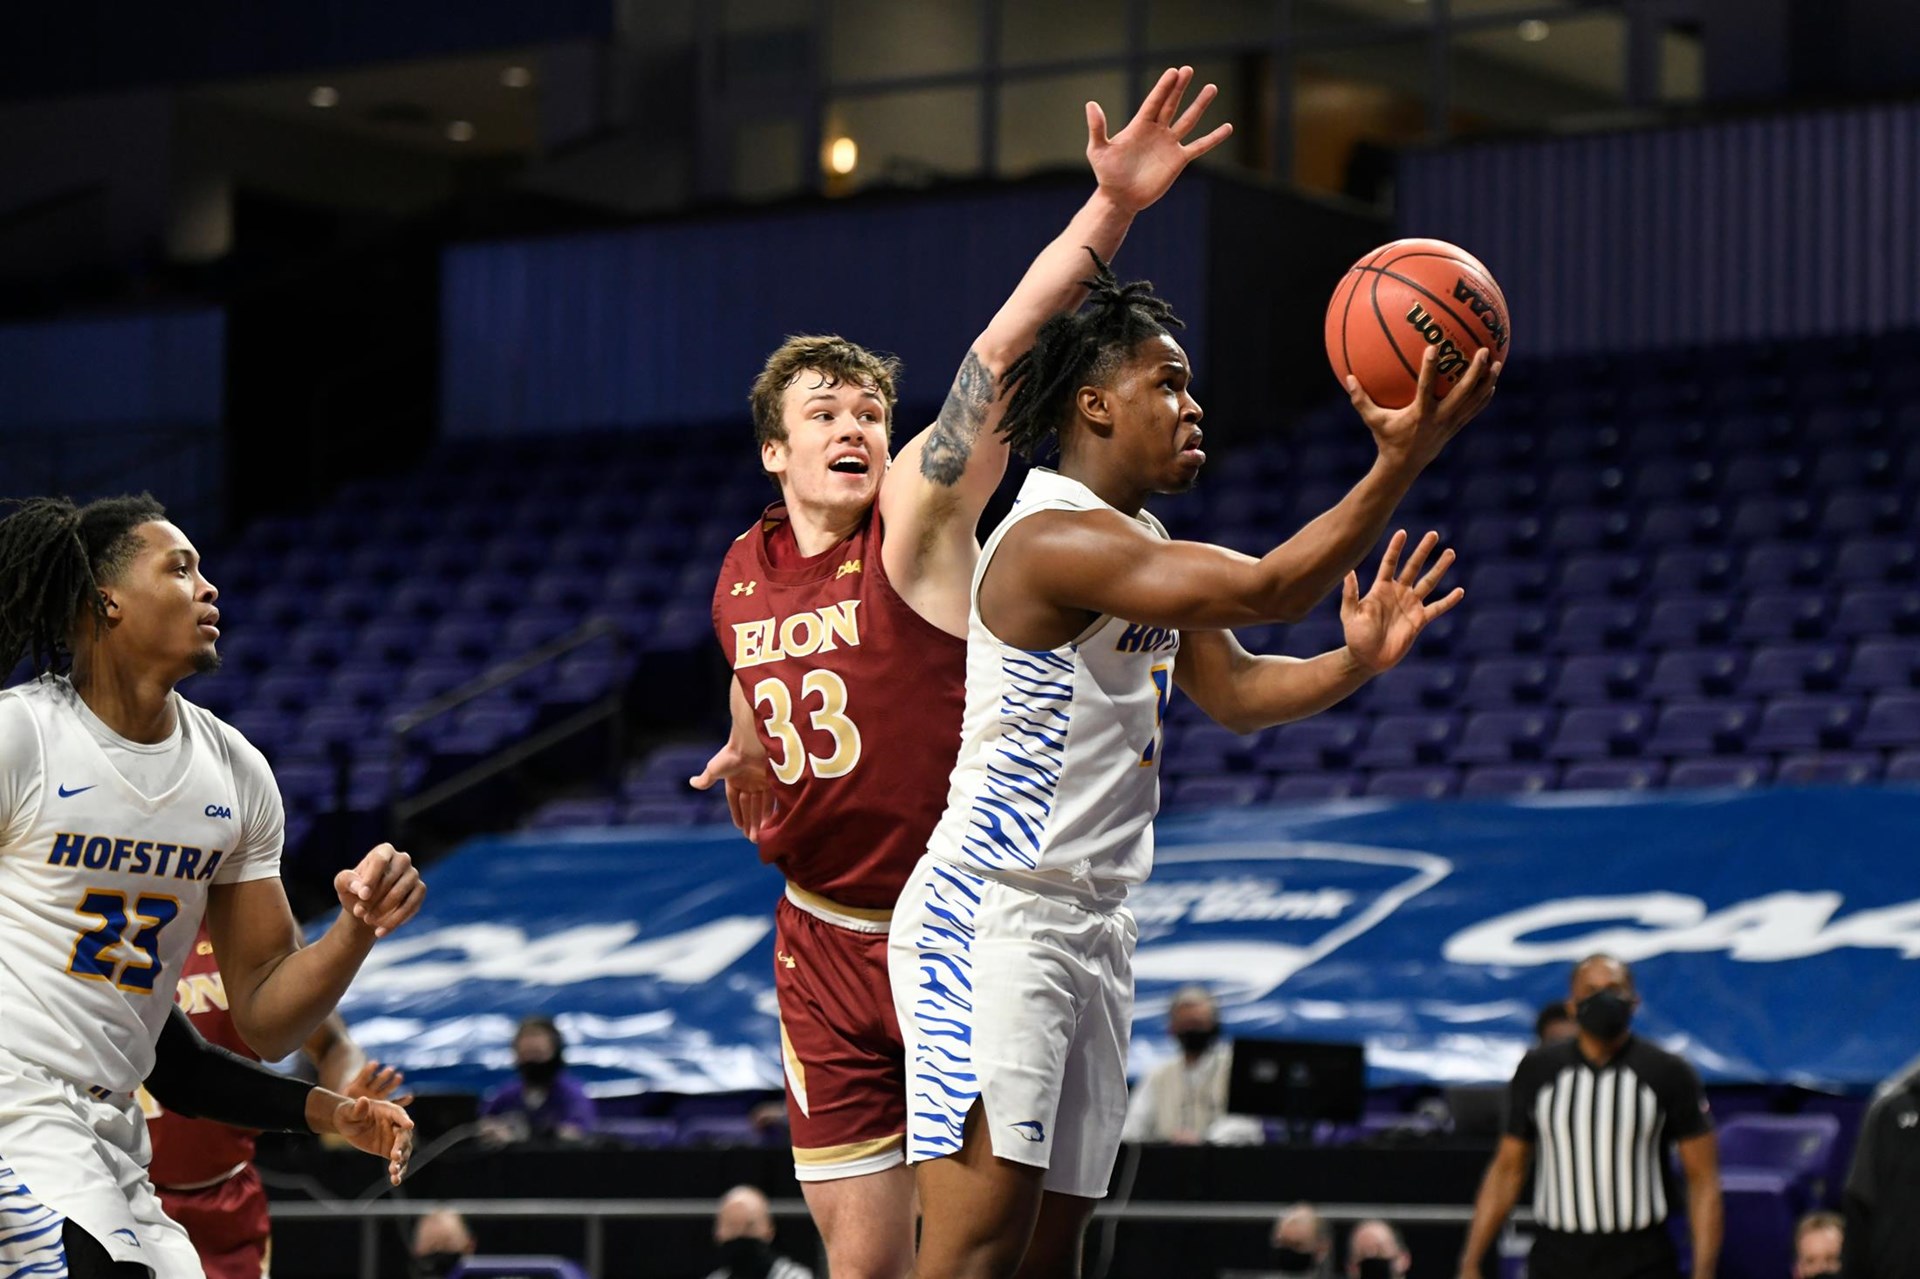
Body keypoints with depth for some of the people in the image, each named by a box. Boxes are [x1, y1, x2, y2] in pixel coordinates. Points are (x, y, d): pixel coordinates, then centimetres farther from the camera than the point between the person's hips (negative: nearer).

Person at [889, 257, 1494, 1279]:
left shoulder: (1141, 546, 17)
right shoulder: (1055, 538, -18)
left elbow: (1236, 692, 19)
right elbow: (1263, 589, -26)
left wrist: (1356, 660, 1)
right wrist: (1401, 462, -27)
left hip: (1090, 926, 11)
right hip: (992, 918, -11)